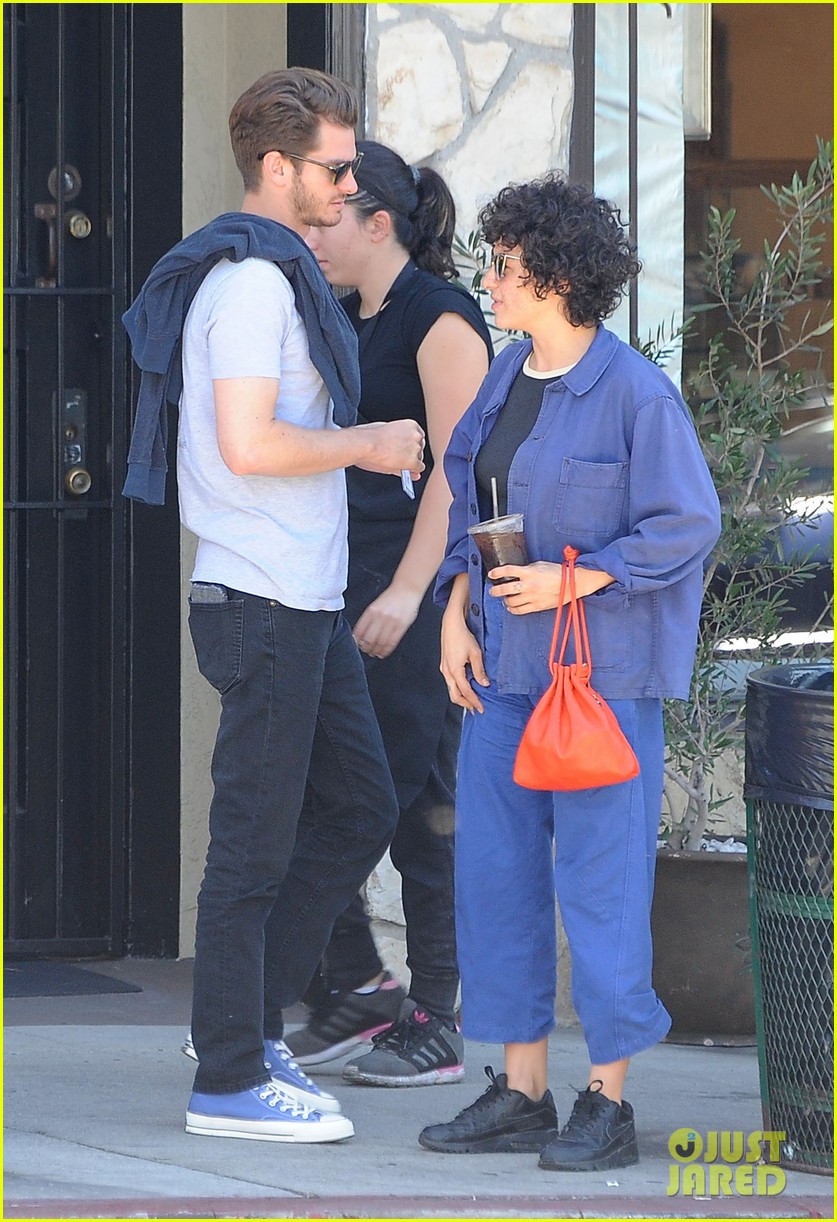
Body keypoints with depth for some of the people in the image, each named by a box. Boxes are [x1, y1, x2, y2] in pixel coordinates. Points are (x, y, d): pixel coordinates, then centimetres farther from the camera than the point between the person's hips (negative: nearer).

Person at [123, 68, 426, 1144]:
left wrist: (355, 444, 17)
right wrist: (365, 446, -12)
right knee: (255, 844, -4)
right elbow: (248, 446, -24)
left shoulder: (268, 272, 17)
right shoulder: (256, 280, -16)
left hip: (306, 600, 10)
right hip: (267, 600, -10)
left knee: (358, 810, 14)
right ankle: (228, 1081, 2)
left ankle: (243, 1021, 20)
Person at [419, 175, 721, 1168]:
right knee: (494, 866, 7)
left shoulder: (636, 393, -13)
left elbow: (689, 524, -13)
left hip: (601, 665, -8)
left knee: (600, 874, -3)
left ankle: (609, 1104, 5)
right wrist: (457, 615, 4)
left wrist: (571, 581, -18)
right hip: (507, 663, 8)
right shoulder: (506, 378, 9)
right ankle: (521, 1093, 15)